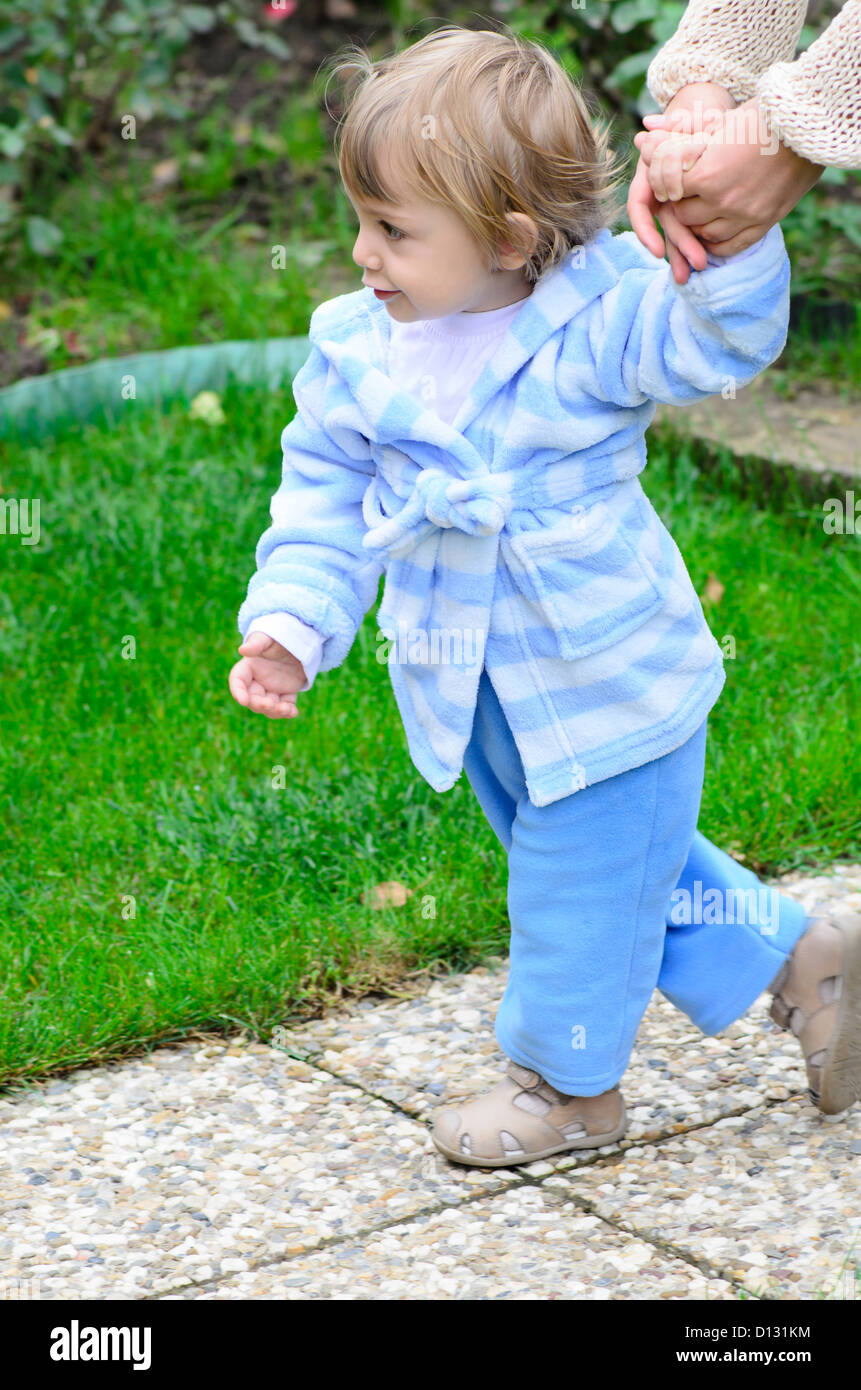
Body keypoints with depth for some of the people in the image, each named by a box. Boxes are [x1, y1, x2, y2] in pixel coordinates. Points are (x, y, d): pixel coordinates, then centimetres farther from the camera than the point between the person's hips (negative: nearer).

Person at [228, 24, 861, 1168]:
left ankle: (571, 1081, 33)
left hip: (608, 686, -6)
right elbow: (322, 503, 1)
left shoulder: (596, 322, -20)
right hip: (473, 697, 6)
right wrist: (288, 624, -10)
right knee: (631, 861, 22)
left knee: (579, 883, 8)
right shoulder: (356, 351, -6)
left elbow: (728, 341, -30)